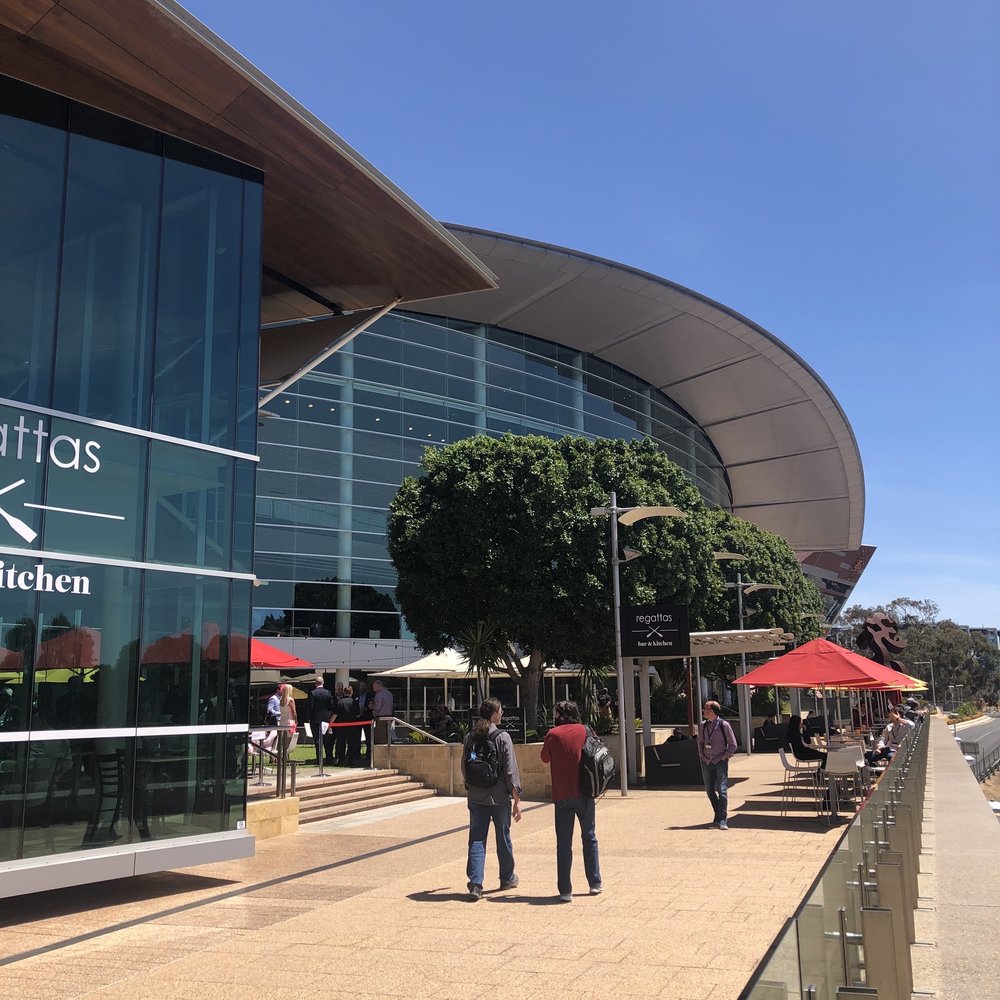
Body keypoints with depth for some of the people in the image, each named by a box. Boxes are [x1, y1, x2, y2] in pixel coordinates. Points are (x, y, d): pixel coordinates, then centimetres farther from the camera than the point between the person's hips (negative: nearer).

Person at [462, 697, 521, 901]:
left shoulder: (470, 738, 3)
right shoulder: (502, 737, -10)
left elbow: (464, 768, 10)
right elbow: (511, 771, -12)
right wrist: (516, 800, -8)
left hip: (476, 798, 3)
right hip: (500, 798, -3)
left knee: (476, 840, 5)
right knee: (503, 838, 15)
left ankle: (475, 884, -5)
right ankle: (507, 878, 30)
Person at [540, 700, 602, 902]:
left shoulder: (553, 734, -4)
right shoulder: (585, 731, 2)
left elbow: (545, 758, 8)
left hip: (562, 796, -2)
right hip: (585, 793, 2)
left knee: (564, 843, 3)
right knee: (589, 838, 16)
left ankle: (565, 891, 2)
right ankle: (595, 883, 21)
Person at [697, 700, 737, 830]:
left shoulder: (724, 725, -8)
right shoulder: (703, 726, 7)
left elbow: (733, 745, -3)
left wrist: (724, 757, -6)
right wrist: (701, 755, 8)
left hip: (720, 762, -5)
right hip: (706, 762, 5)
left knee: (722, 790, -12)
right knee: (710, 791, 9)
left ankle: (722, 820, -10)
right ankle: (719, 816, 26)